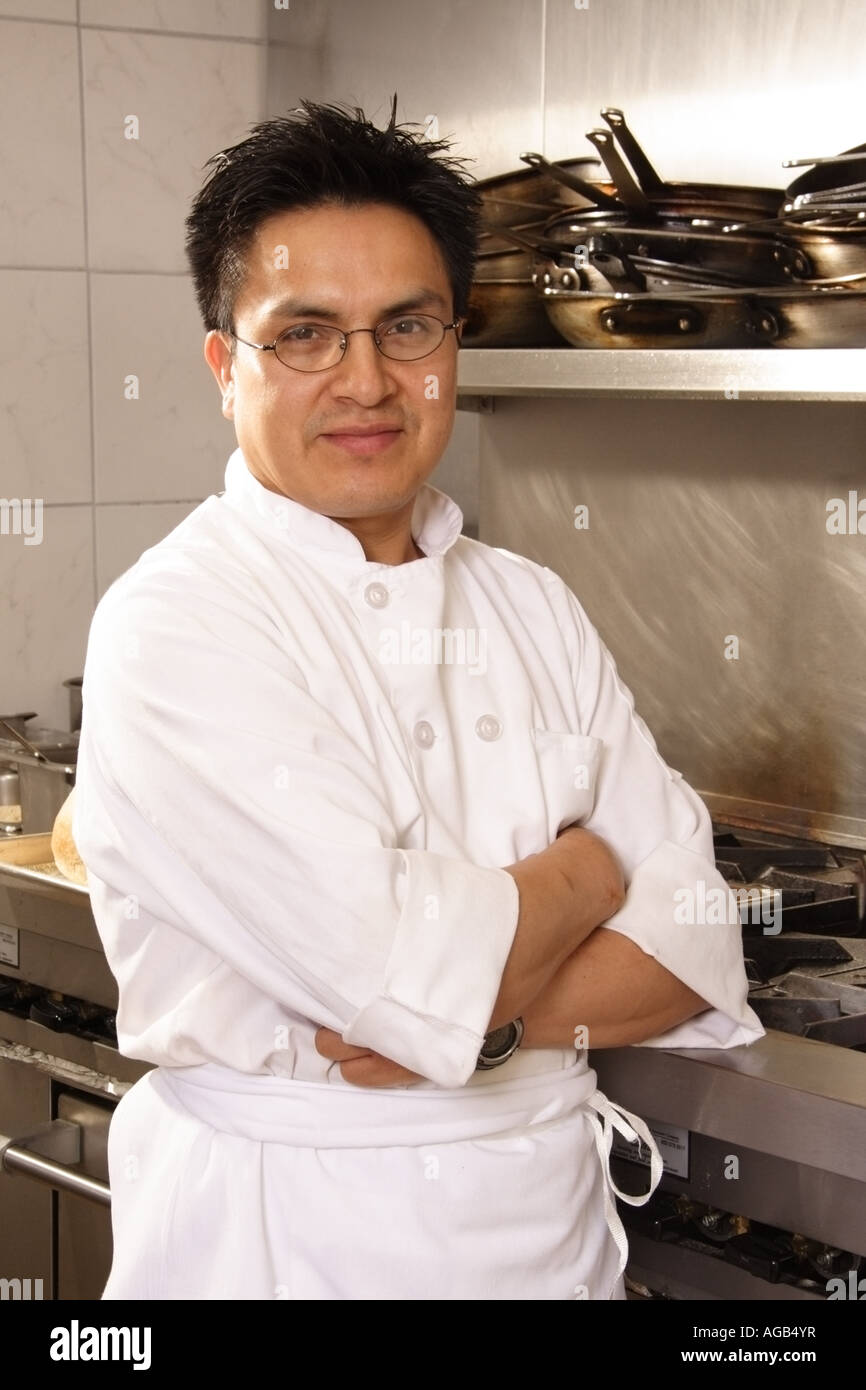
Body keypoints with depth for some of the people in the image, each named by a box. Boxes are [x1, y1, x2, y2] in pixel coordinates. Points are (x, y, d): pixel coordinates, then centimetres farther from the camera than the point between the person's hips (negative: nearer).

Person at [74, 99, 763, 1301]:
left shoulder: (534, 608, 2)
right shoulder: (176, 625, -17)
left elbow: (693, 948, -3)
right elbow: (407, 972, -26)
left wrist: (476, 1017, -20)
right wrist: (585, 868, -8)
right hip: (289, 1237, -5)